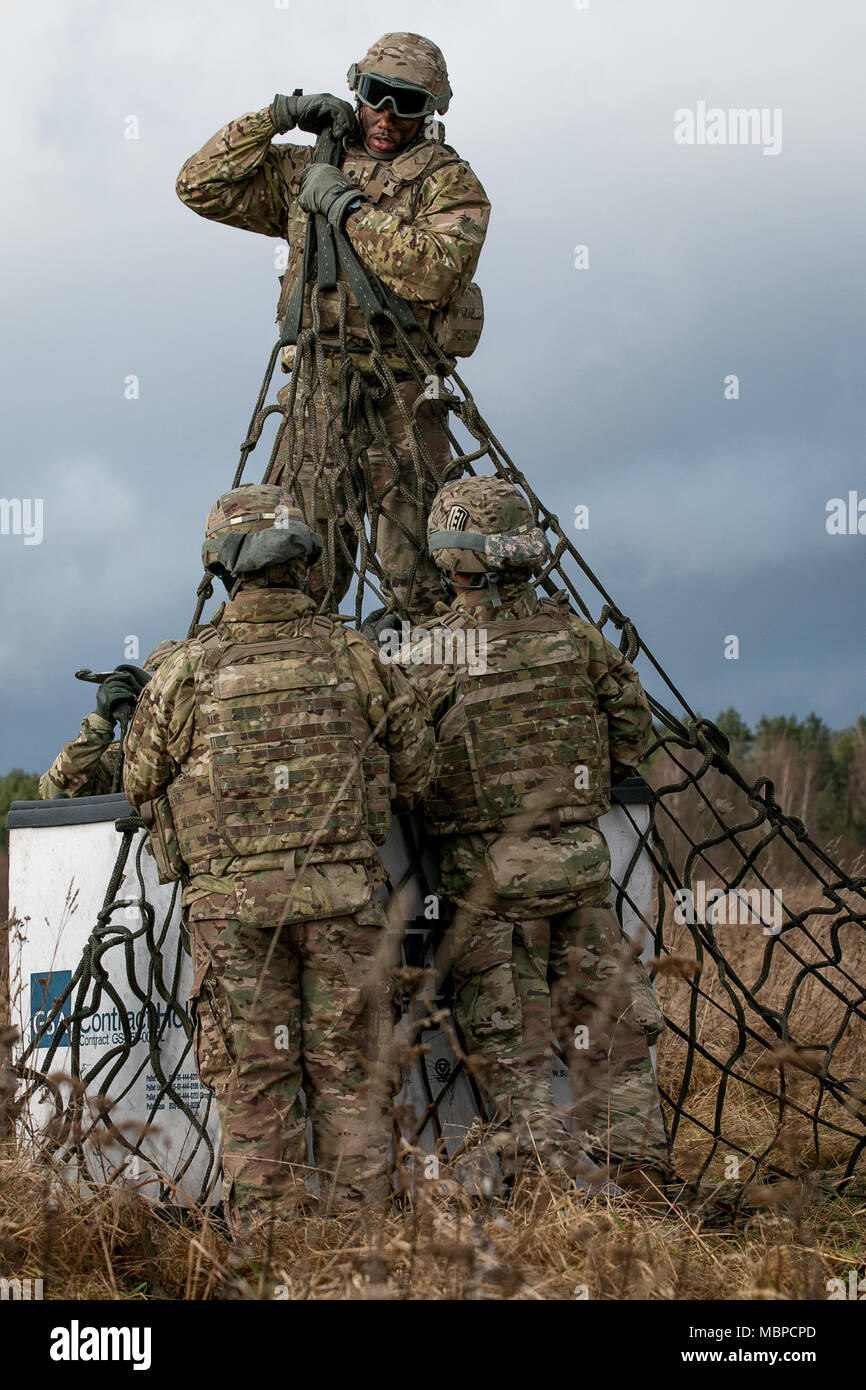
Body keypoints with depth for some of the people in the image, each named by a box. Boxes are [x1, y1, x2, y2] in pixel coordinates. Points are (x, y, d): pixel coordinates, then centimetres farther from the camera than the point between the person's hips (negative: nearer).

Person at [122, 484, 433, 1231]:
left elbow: (141, 782, 12)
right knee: (346, 1075, 8)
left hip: (232, 897, -1)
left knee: (255, 1085, 5)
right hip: (342, 889, 1)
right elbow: (415, 767, 9)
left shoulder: (188, 670, 0)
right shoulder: (351, 653, 2)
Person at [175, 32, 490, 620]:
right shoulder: (307, 169, 16)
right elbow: (201, 187, 14)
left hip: (401, 397, -4)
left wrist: (348, 207, -14)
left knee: (420, 589, -5)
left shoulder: (449, 180, 1)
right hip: (316, 391, 4)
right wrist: (277, 117, 6)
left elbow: (437, 269, -18)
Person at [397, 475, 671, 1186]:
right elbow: (631, 729, 8)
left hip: (485, 870, -2)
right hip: (579, 861, 2)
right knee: (609, 1022, 13)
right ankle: (638, 1162, 17)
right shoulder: (573, 634, -1)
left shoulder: (421, 657, -9)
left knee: (509, 1044, 6)